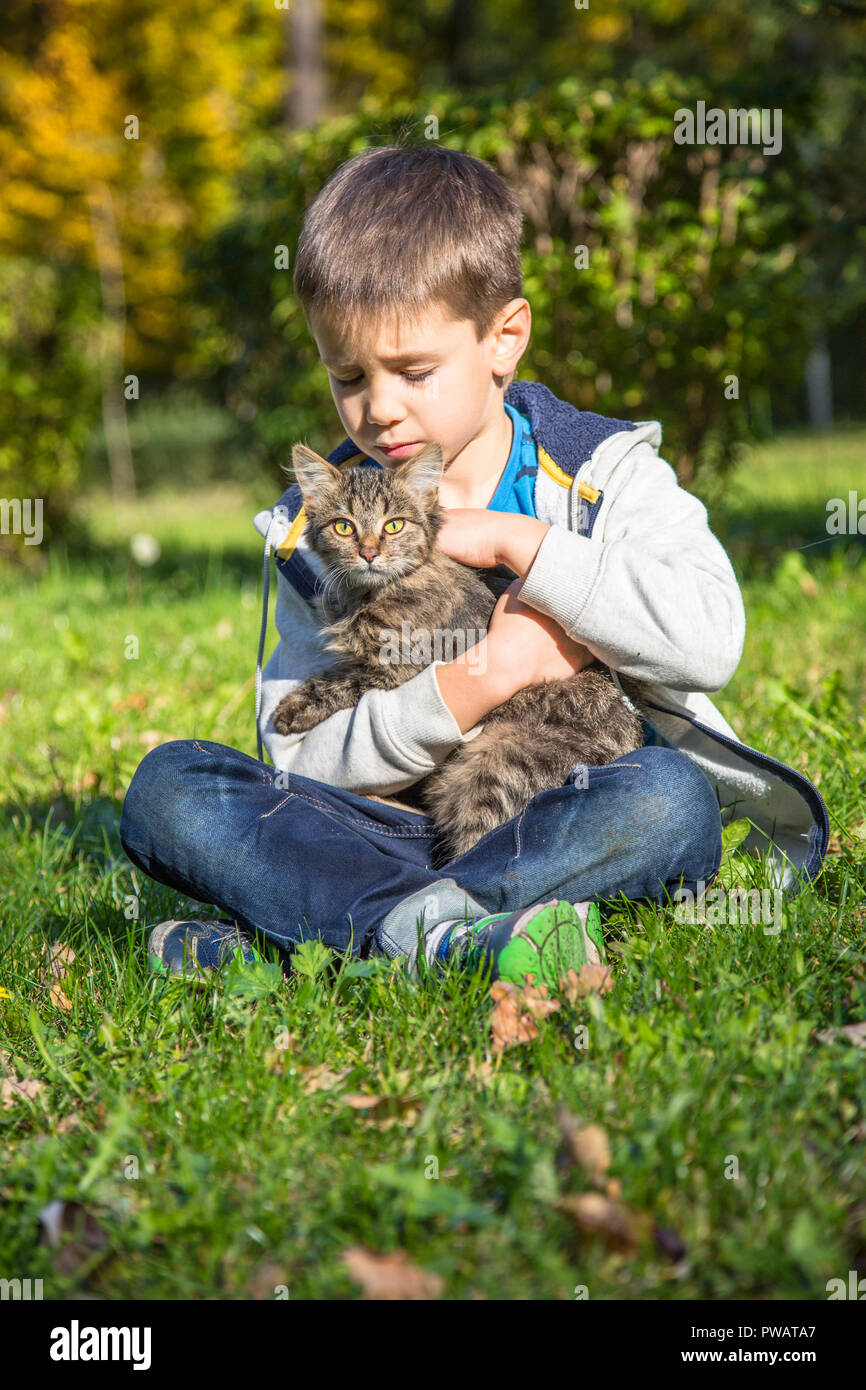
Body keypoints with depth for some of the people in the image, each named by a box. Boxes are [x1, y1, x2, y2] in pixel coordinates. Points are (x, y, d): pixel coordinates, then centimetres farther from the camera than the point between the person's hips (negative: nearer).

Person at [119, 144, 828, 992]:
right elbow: (297, 754, -4)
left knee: (670, 798, -36)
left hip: (572, 815, -2)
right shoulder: (316, 529, 6)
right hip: (411, 824, 2)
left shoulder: (603, 474, 0)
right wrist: (477, 686, -18)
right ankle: (452, 936, -38)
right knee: (167, 788, -18)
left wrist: (511, 542, -16)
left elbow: (708, 639, -18)